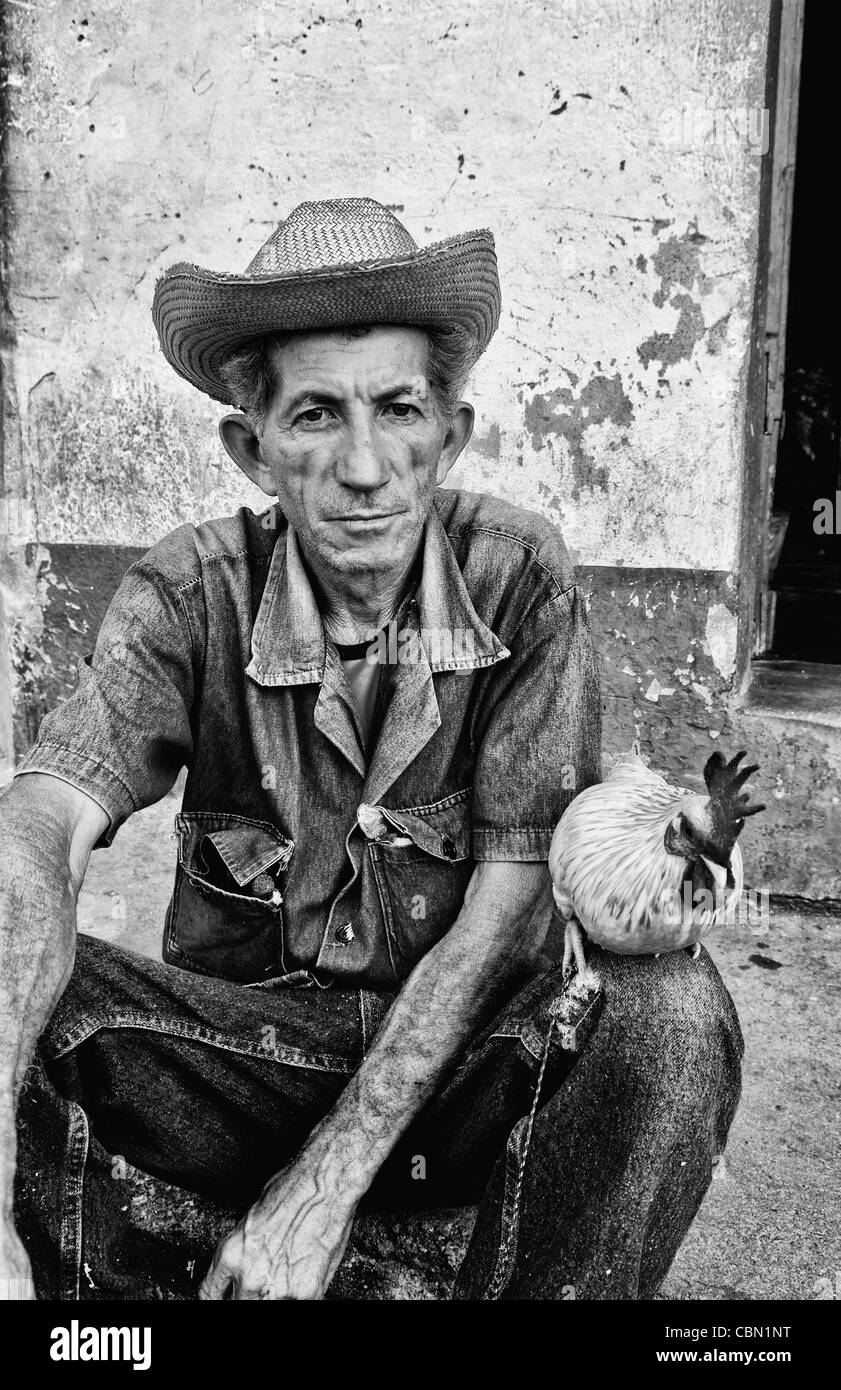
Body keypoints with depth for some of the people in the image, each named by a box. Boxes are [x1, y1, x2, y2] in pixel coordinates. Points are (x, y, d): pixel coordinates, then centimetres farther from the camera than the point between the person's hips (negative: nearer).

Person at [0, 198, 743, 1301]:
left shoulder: (522, 579, -12)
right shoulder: (190, 594, -11)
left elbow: (503, 909, -14)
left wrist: (326, 1185, -21)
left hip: (465, 1069, 0)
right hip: (242, 1041, 1)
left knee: (670, 1008, -30)